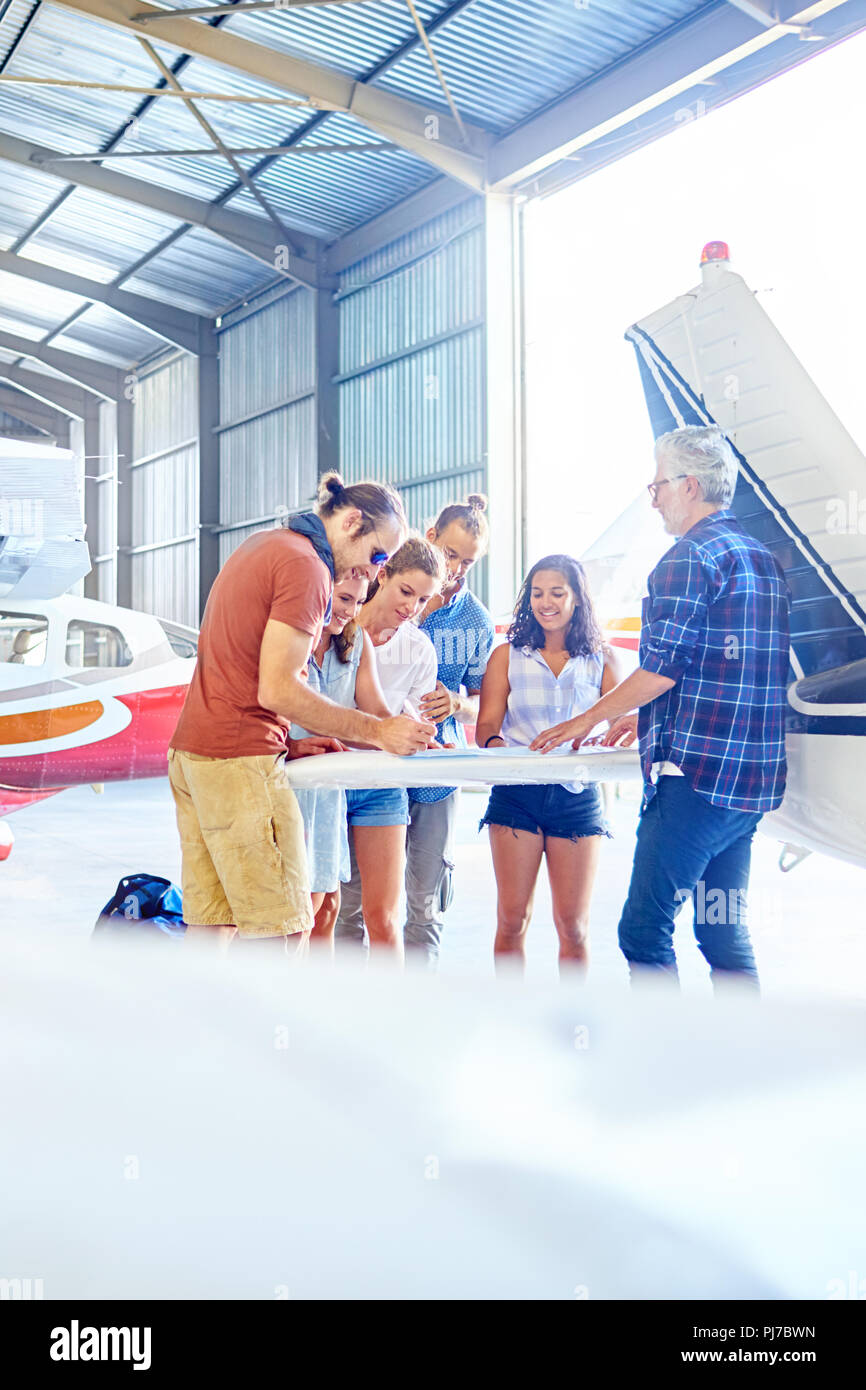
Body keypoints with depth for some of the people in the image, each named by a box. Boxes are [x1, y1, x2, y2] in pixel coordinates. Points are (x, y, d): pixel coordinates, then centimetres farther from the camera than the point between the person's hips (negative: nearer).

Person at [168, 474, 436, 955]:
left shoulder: (262, 545, 20)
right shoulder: (304, 564, -11)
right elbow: (277, 690, -18)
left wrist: (285, 742, 14)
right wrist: (376, 731, -13)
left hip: (189, 751, 10)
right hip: (239, 759, -10)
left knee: (212, 924, 10)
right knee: (284, 930, -6)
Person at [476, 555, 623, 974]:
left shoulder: (602, 659, 9)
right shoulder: (508, 655, 9)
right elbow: (486, 725, 1)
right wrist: (497, 745, -23)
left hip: (577, 795, 0)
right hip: (516, 794, 0)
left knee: (573, 925, 4)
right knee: (512, 919, 0)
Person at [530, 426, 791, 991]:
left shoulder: (690, 557, -10)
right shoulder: (764, 559, 18)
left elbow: (661, 669, -14)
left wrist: (588, 719, 0)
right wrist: (647, 717, 27)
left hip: (694, 774, -9)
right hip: (754, 778, 9)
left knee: (644, 931, -3)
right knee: (726, 931, 14)